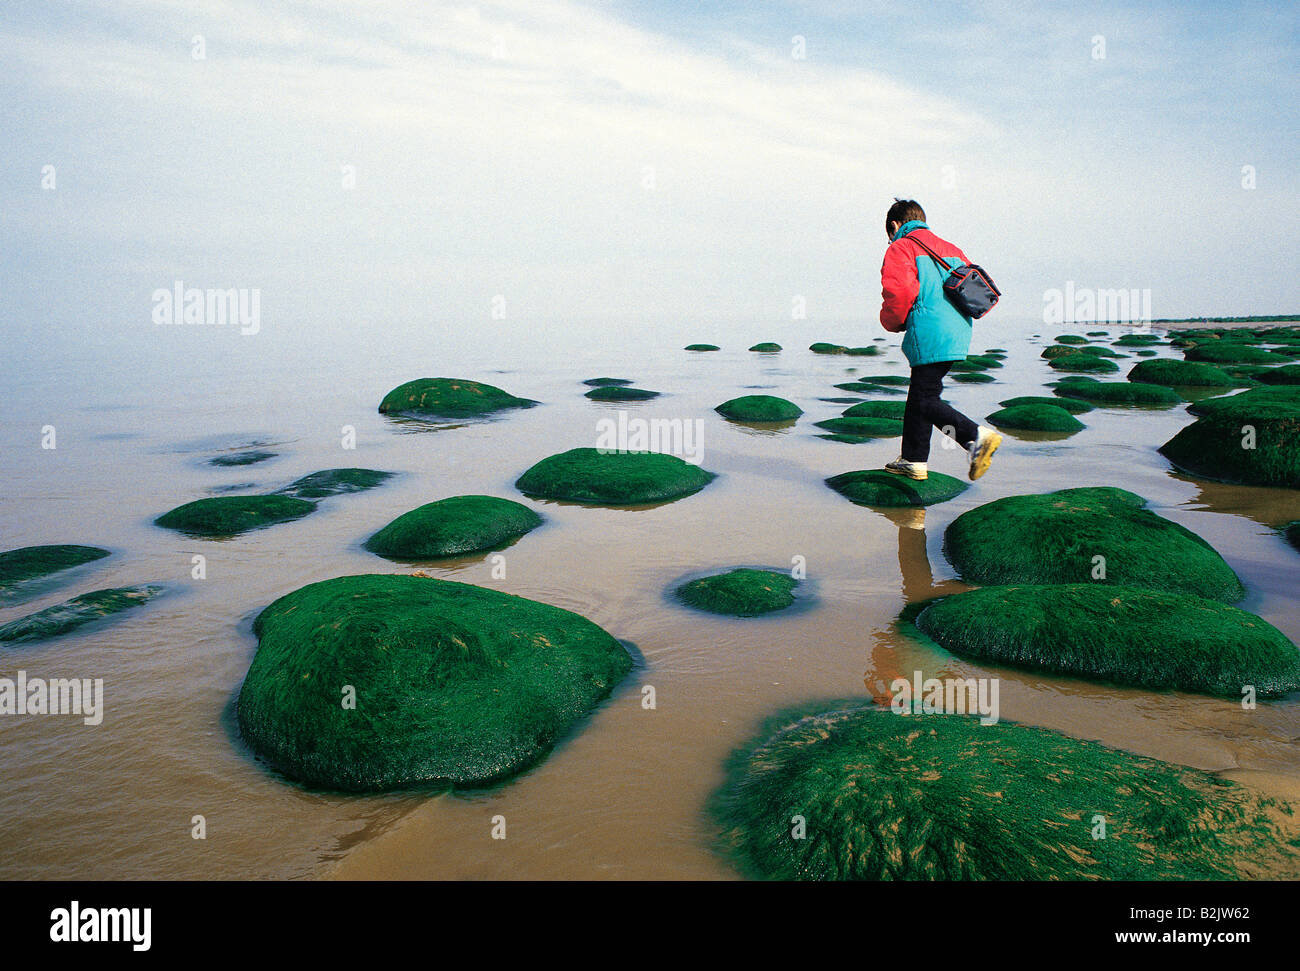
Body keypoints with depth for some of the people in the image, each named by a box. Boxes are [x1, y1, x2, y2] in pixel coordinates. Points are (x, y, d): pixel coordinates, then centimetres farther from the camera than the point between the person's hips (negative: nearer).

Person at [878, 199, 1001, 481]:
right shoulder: (949, 249, 25)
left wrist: (893, 322, 2)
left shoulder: (901, 248, 1)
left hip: (930, 336, -8)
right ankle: (914, 461, 22)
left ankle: (978, 436, -23)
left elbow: (899, 292, -15)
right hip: (958, 333, 8)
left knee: (926, 401, -7)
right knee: (918, 394, 16)